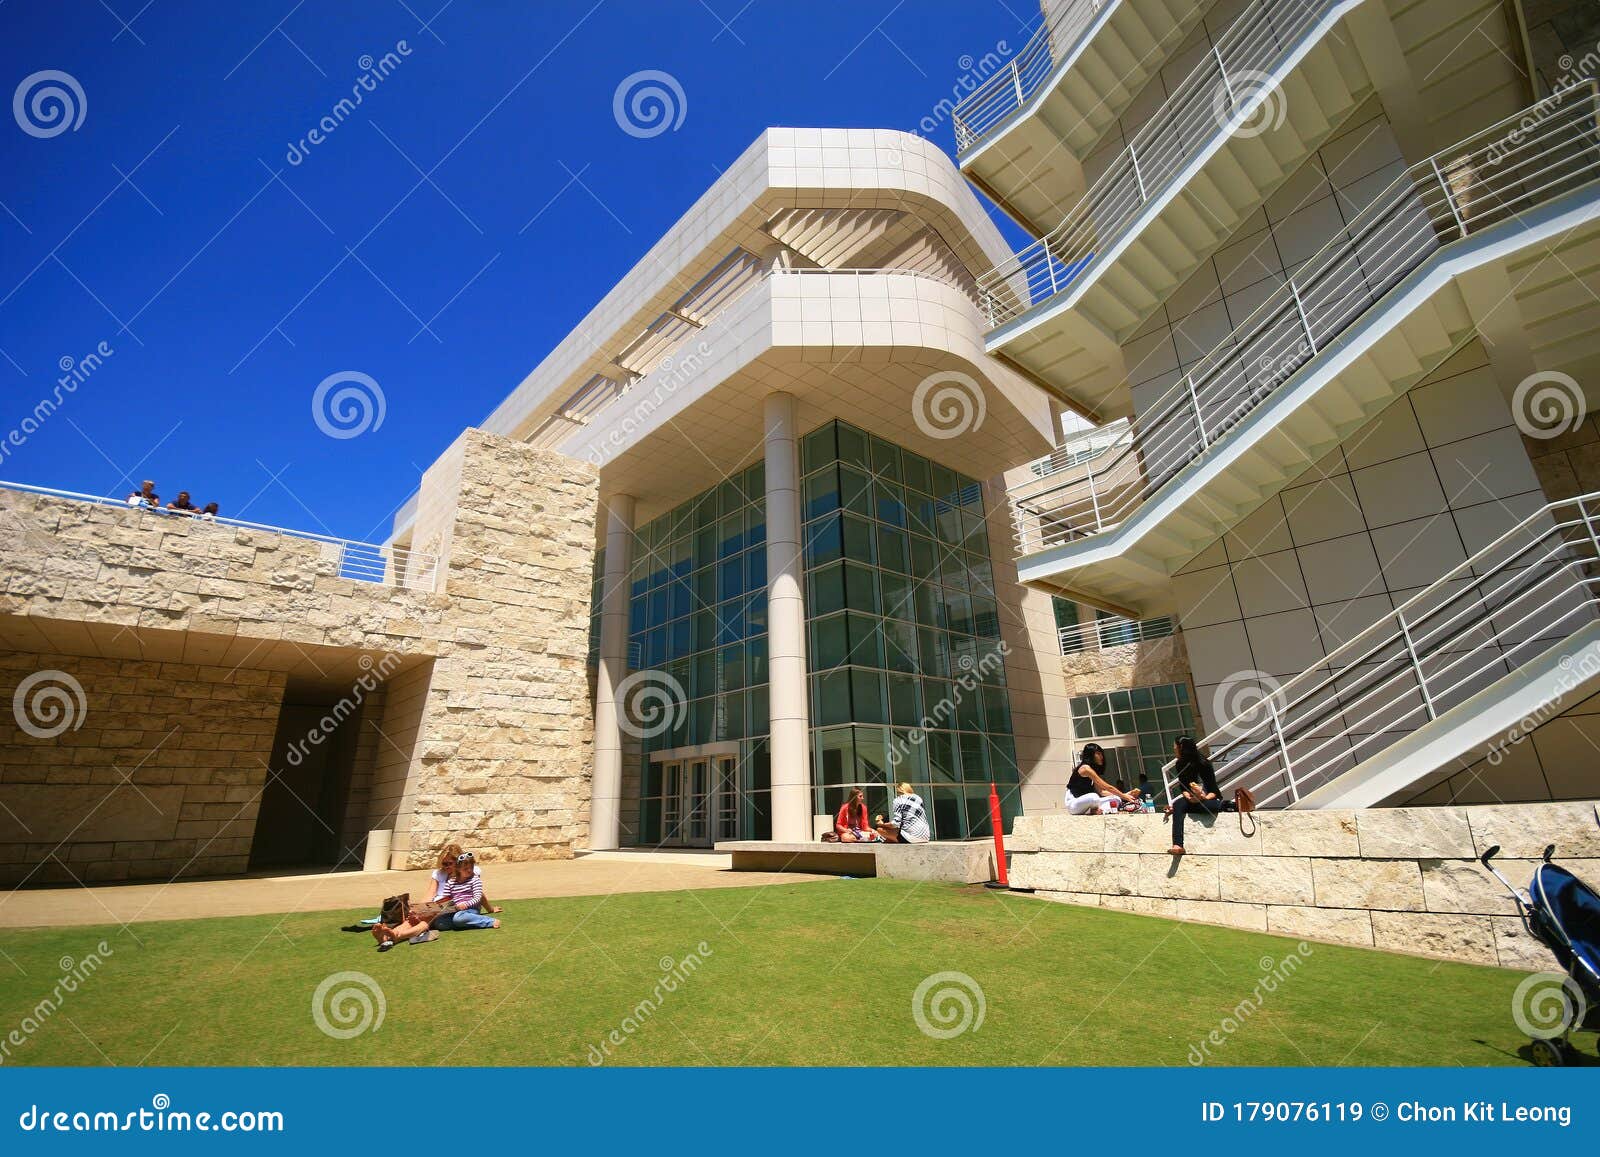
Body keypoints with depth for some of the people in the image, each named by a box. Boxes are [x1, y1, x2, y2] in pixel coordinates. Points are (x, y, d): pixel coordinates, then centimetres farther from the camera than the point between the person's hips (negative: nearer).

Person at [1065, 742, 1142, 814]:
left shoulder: (1094, 770, 16)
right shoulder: (1085, 768, -15)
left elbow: (1101, 792, 8)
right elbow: (1107, 787, -17)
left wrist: (1124, 795, 2)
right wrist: (1124, 796, -10)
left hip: (1085, 802, 9)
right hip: (1073, 803, -9)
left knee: (1116, 799, 0)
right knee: (1093, 797, -41)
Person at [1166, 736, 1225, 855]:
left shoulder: (1203, 763, -13)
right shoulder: (1180, 765, 3)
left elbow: (1214, 791, -12)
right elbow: (1183, 788, 2)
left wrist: (1204, 798, -32)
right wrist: (1188, 797, -21)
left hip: (1209, 799, -5)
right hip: (1193, 800, 5)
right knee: (1178, 804, -33)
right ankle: (1177, 845, -46)